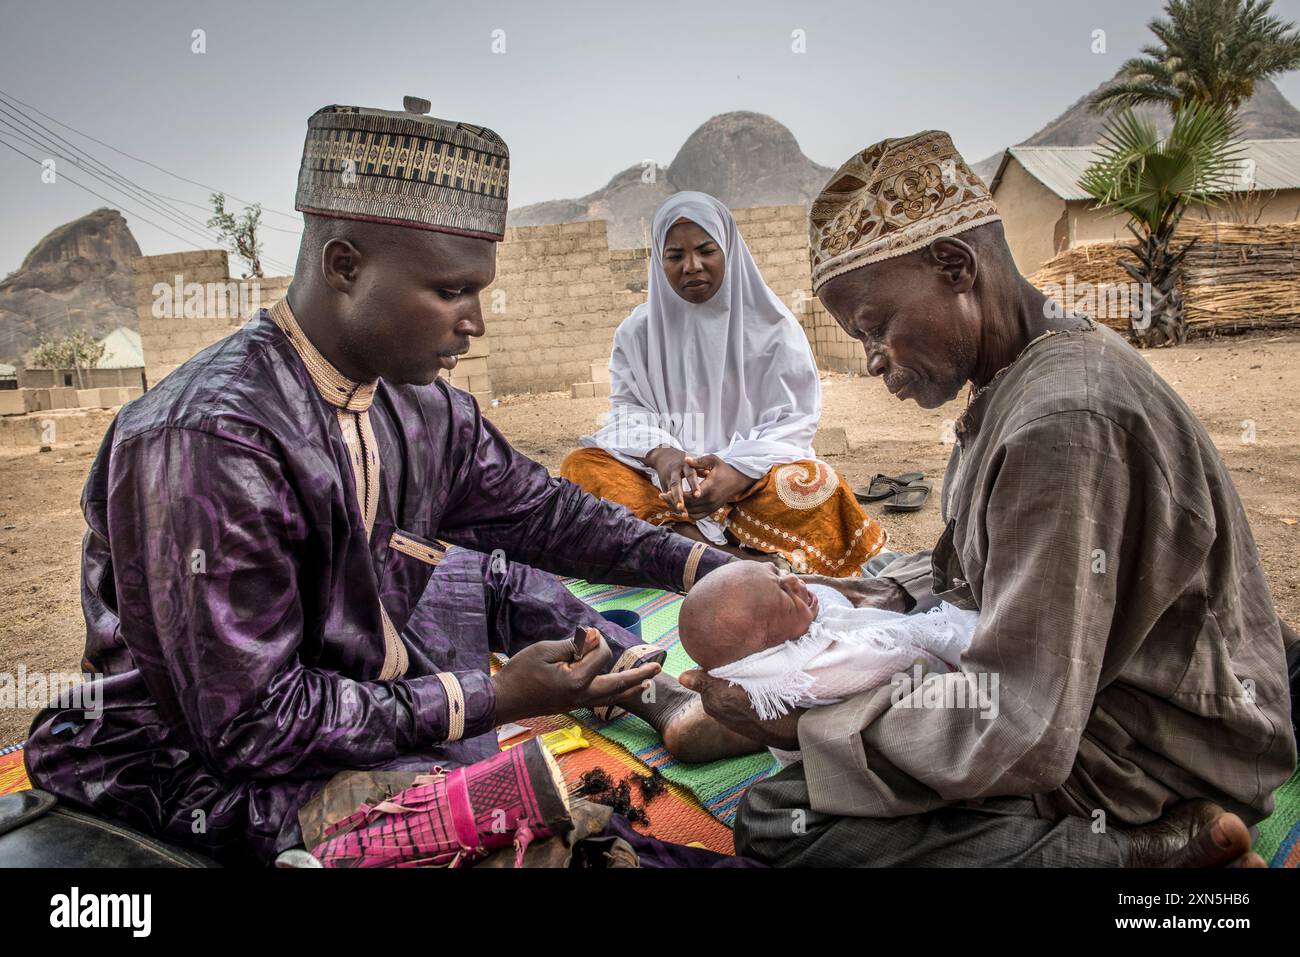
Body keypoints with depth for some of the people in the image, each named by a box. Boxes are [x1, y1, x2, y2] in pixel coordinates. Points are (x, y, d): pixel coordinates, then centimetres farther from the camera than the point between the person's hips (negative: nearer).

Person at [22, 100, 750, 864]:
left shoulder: (416, 400, -7)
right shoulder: (210, 443, -32)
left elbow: (538, 509, 4)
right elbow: (247, 725, -28)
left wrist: (710, 567, -2)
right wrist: (497, 697, -26)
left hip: (356, 672, 8)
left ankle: (662, 699, 4)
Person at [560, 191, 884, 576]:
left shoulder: (772, 326, 1)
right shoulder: (639, 330, 8)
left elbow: (794, 421, -5)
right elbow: (628, 407, 1)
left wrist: (739, 471, -24)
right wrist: (660, 453, -22)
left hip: (751, 480, -2)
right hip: (664, 476, 3)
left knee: (815, 485, -32)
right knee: (581, 466, -25)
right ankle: (734, 554, -35)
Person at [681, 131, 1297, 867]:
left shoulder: (1067, 422, -27)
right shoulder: (1029, 375, 5)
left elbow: (1015, 730, -28)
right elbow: (973, 569, 16)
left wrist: (794, 724, -21)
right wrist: (859, 599, 1)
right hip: (1075, 704, 10)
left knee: (779, 818, -22)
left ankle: (1140, 847, -9)